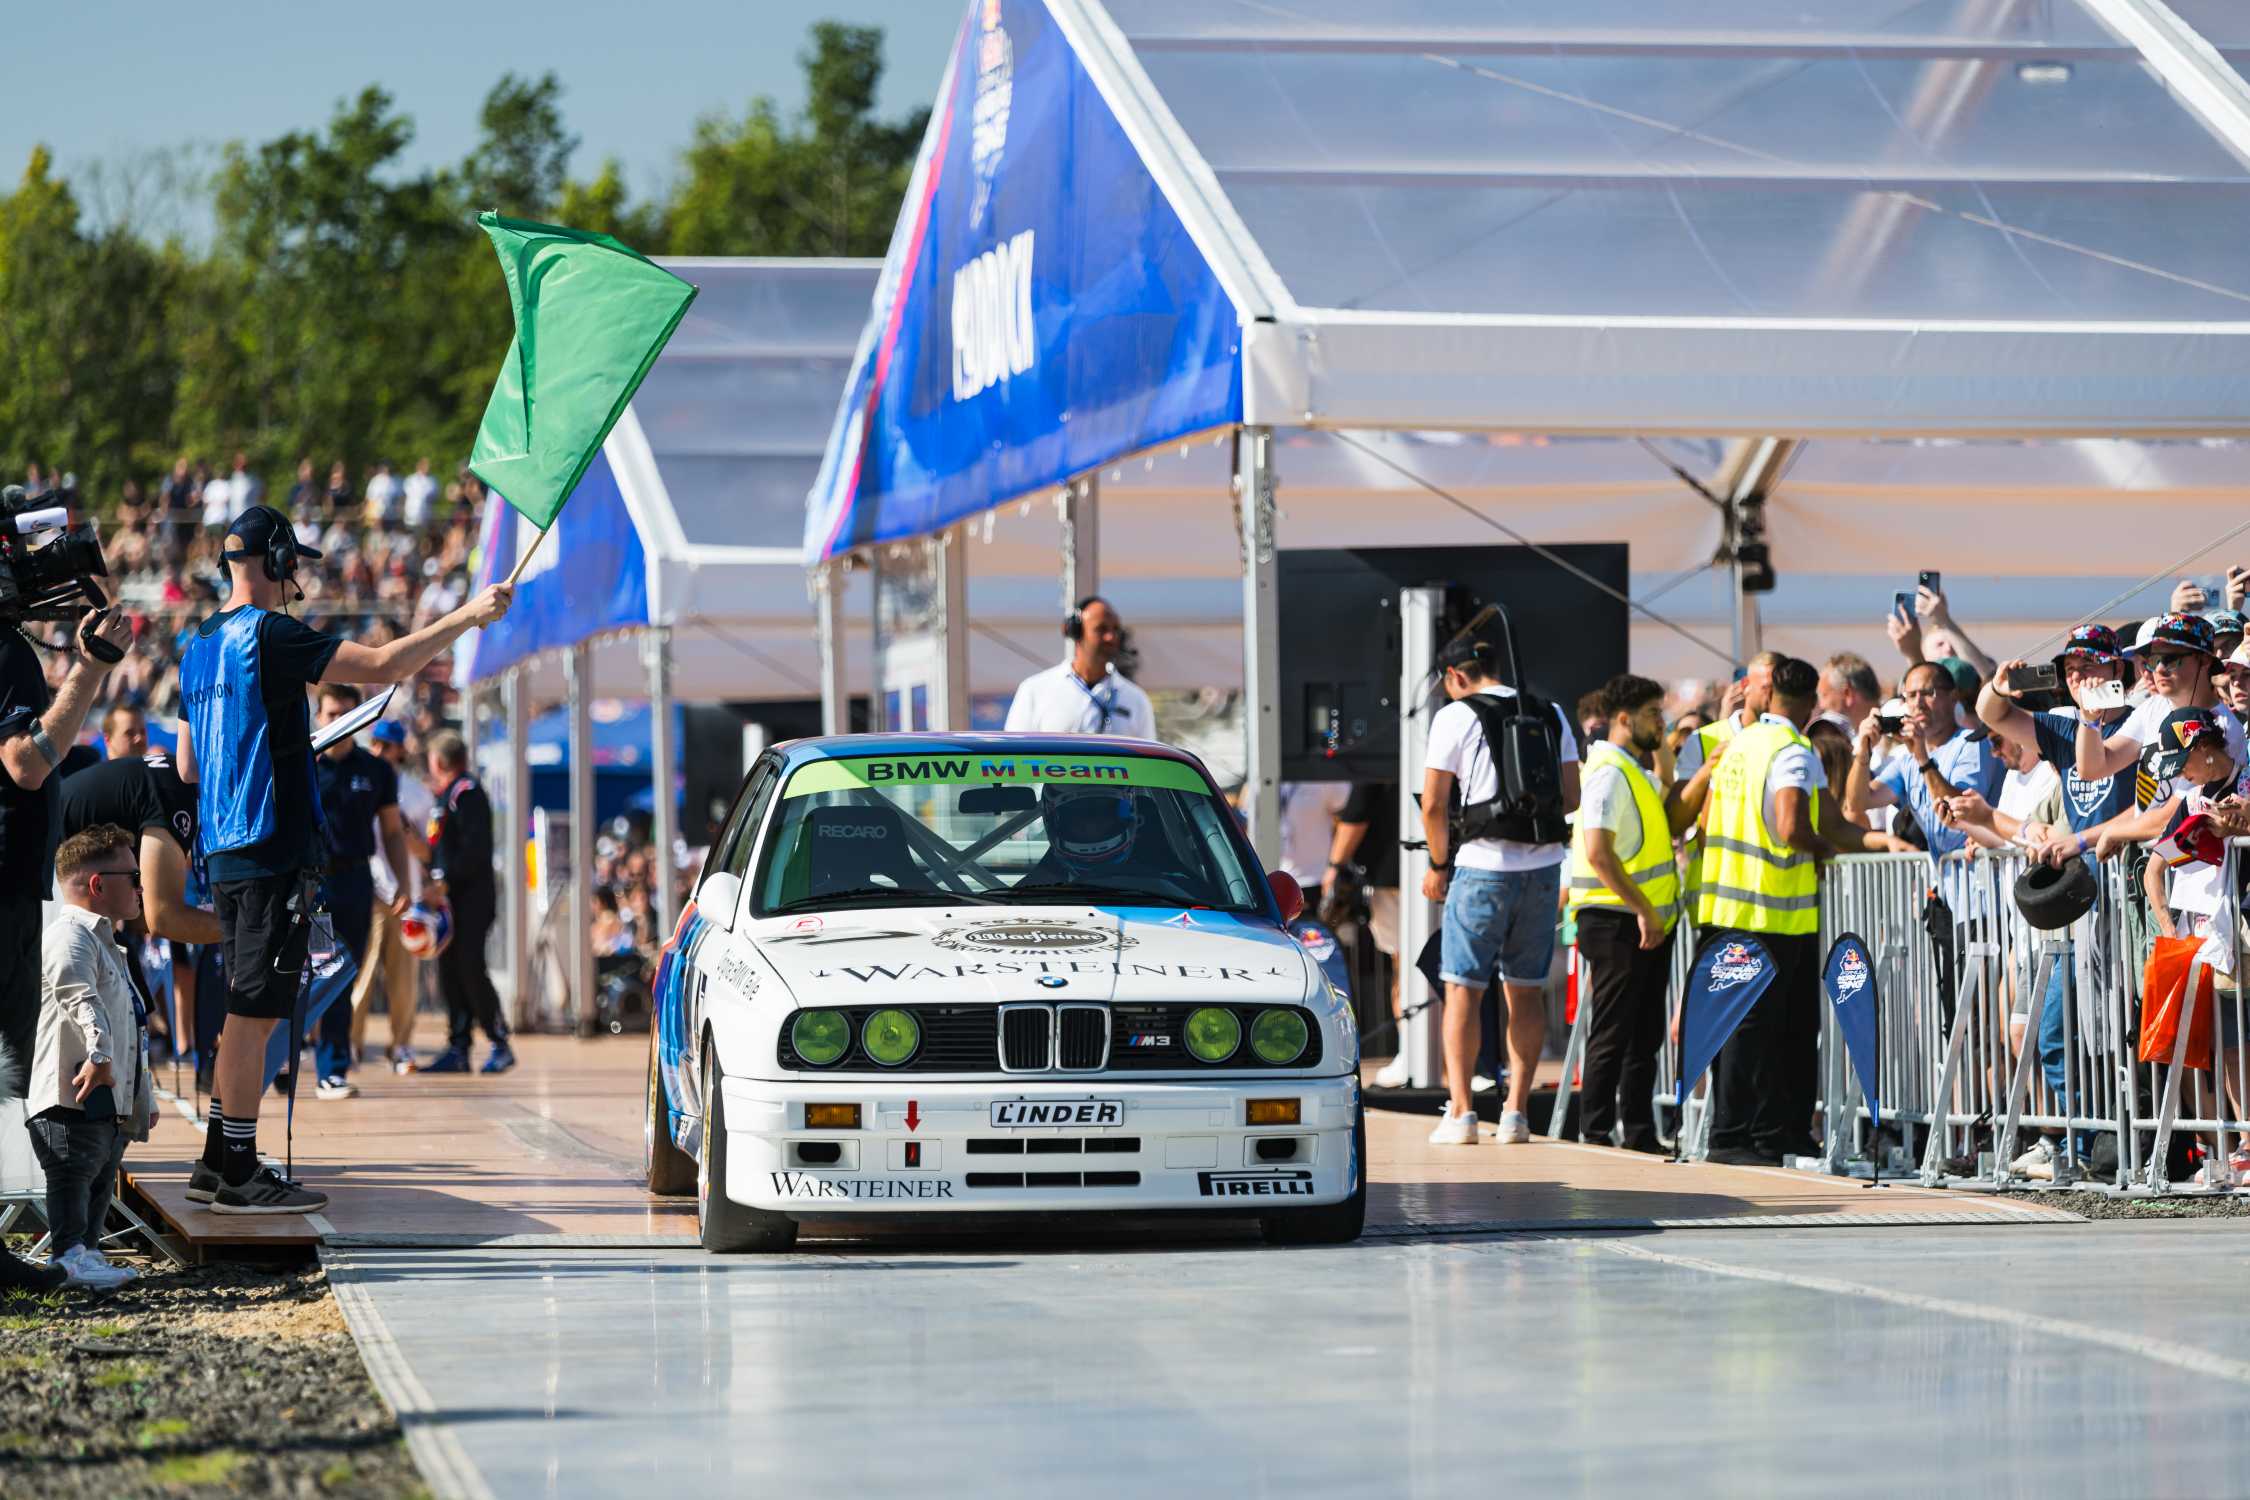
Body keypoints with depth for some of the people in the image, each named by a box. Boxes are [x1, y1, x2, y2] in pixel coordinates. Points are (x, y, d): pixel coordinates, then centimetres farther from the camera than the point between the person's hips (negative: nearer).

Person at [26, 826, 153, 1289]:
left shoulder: (107, 945, 25)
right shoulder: (70, 938, -11)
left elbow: (130, 1035, 31)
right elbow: (79, 997, -31)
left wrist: (144, 1096, 33)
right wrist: (99, 1052, -45)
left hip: (112, 1102, 11)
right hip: (72, 1096, -11)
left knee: (102, 1177, 14)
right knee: (73, 1169, -13)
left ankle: (86, 1251, 20)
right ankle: (67, 1254, -15)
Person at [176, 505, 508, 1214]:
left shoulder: (198, 646, 16)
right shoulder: (269, 635, -12)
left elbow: (188, 767, 22)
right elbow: (383, 665, -20)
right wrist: (466, 618, -12)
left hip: (223, 854, 9)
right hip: (272, 851, -9)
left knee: (248, 1010, 15)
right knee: (255, 1010, -6)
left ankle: (219, 1164, 18)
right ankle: (238, 1174, -5)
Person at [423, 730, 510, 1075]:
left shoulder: (467, 792, -11)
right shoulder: (448, 797, 19)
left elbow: (475, 849, -20)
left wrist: (444, 882, -22)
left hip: (472, 897, -9)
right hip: (451, 898, 9)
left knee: (469, 968, -12)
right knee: (450, 971, 5)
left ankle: (500, 1045, -5)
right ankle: (458, 1049, 6)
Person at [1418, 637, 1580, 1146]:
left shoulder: (1454, 717, -5)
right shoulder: (1550, 714, 8)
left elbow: (1434, 805, -7)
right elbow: (1571, 797, 9)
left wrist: (1439, 864, 5)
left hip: (1482, 868, -4)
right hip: (1543, 865, 4)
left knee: (1463, 989, 1)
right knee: (1526, 990, 10)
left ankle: (1461, 1112, -6)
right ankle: (1516, 1111, 8)